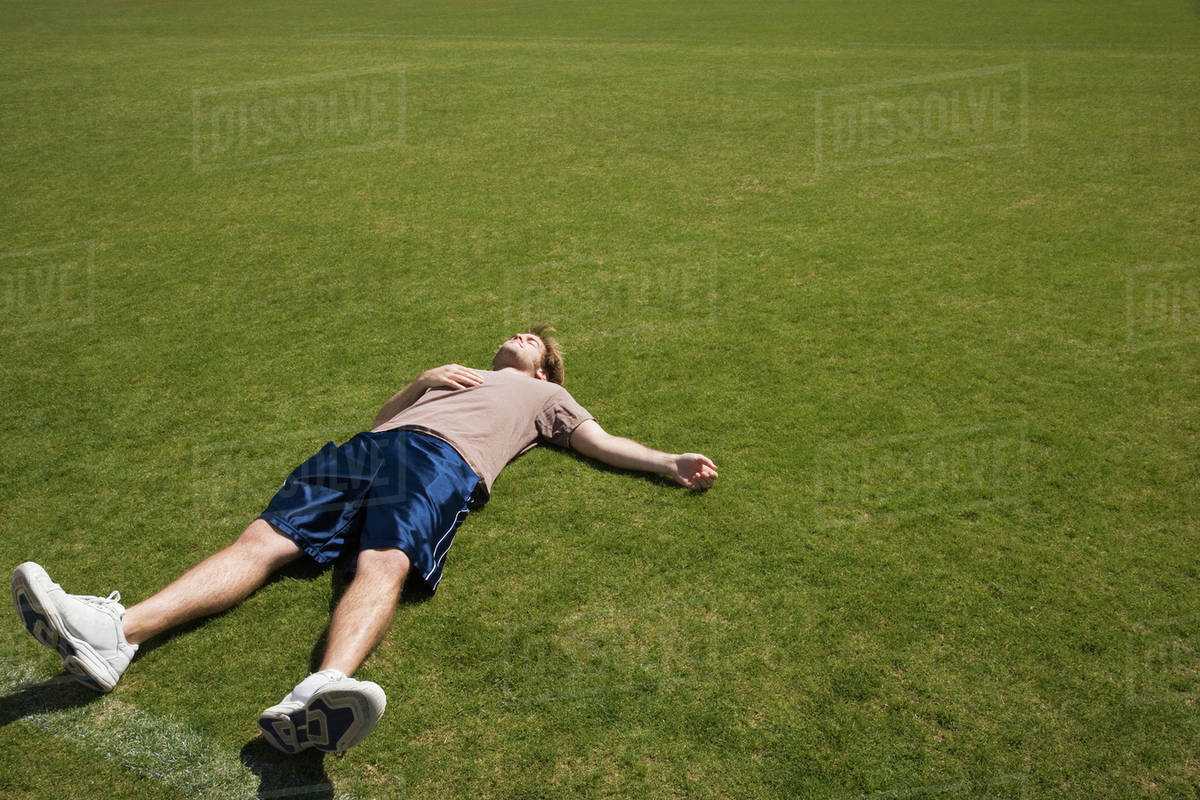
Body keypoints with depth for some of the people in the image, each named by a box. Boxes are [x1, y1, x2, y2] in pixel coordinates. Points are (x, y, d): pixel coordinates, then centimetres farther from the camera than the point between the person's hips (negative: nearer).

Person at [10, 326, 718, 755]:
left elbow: (602, 442, 26)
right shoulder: (458, 373, 44)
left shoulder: (544, 394, 36)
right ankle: (114, 632, -33)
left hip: (443, 460, -4)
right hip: (375, 444, 5)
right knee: (266, 537, -18)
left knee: (384, 562, -36)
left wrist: (672, 463, 13)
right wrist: (424, 379, 19)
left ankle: (320, 692, -62)